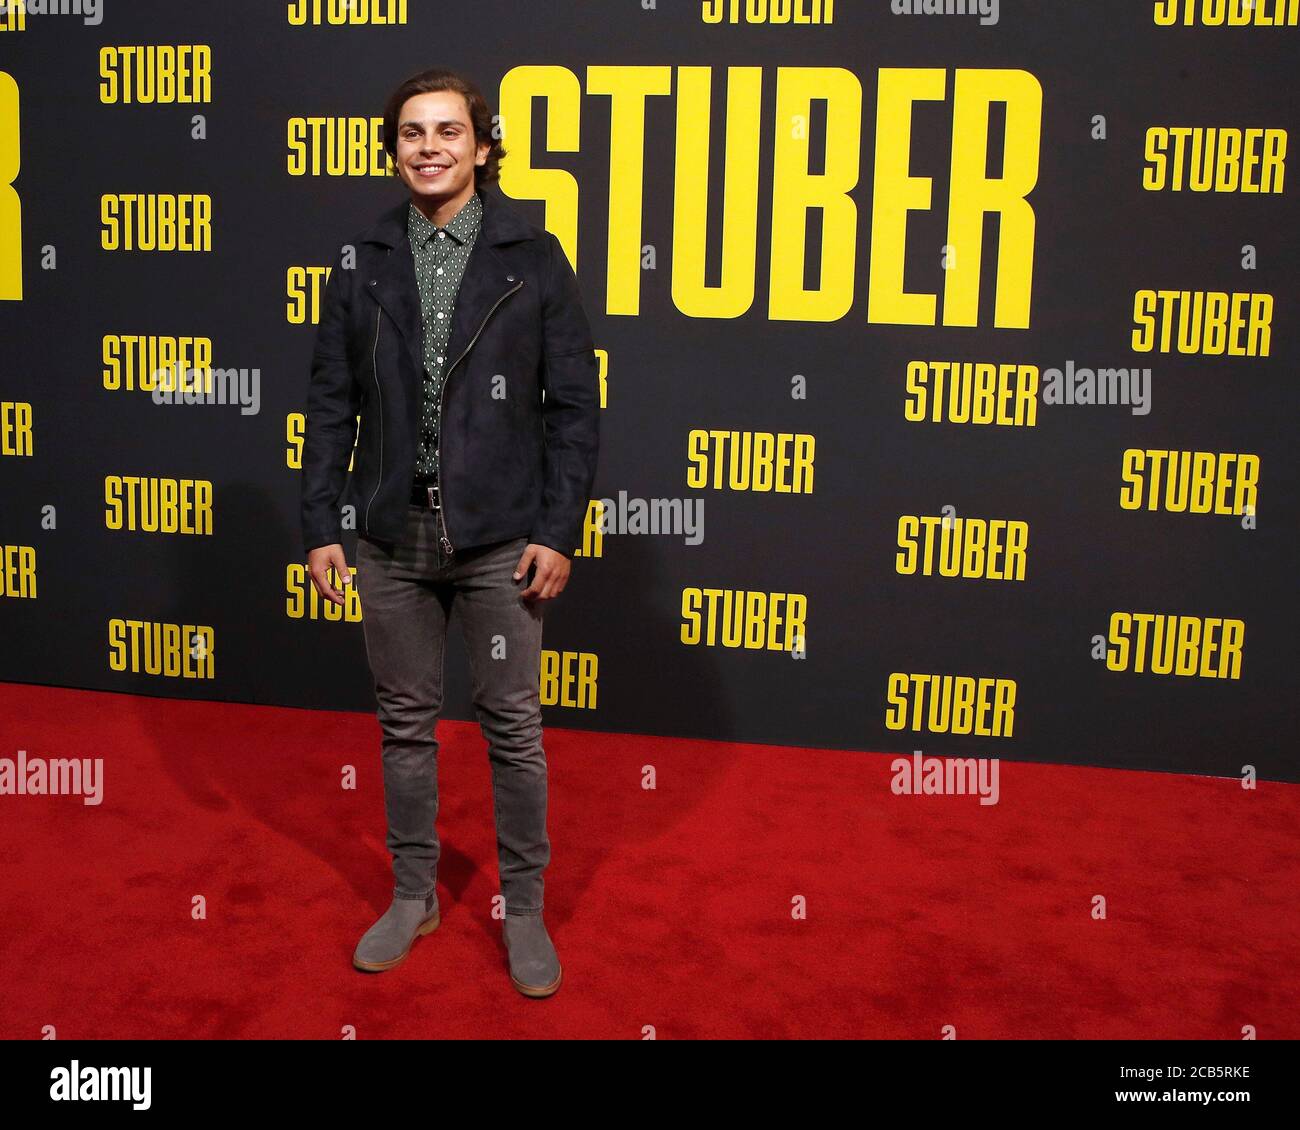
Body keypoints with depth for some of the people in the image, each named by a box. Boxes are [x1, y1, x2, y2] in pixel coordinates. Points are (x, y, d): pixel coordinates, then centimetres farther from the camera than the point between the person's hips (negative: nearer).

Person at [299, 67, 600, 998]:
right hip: (394, 536, 3)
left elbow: (574, 406, -3)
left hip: (500, 537, -2)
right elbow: (333, 404, 6)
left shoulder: (533, 257, -2)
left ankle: (524, 909, 24)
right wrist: (322, 525, 1)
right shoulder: (364, 263, 5)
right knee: (405, 722, 13)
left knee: (513, 727, 6)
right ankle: (414, 895, 32)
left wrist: (559, 531, -8)